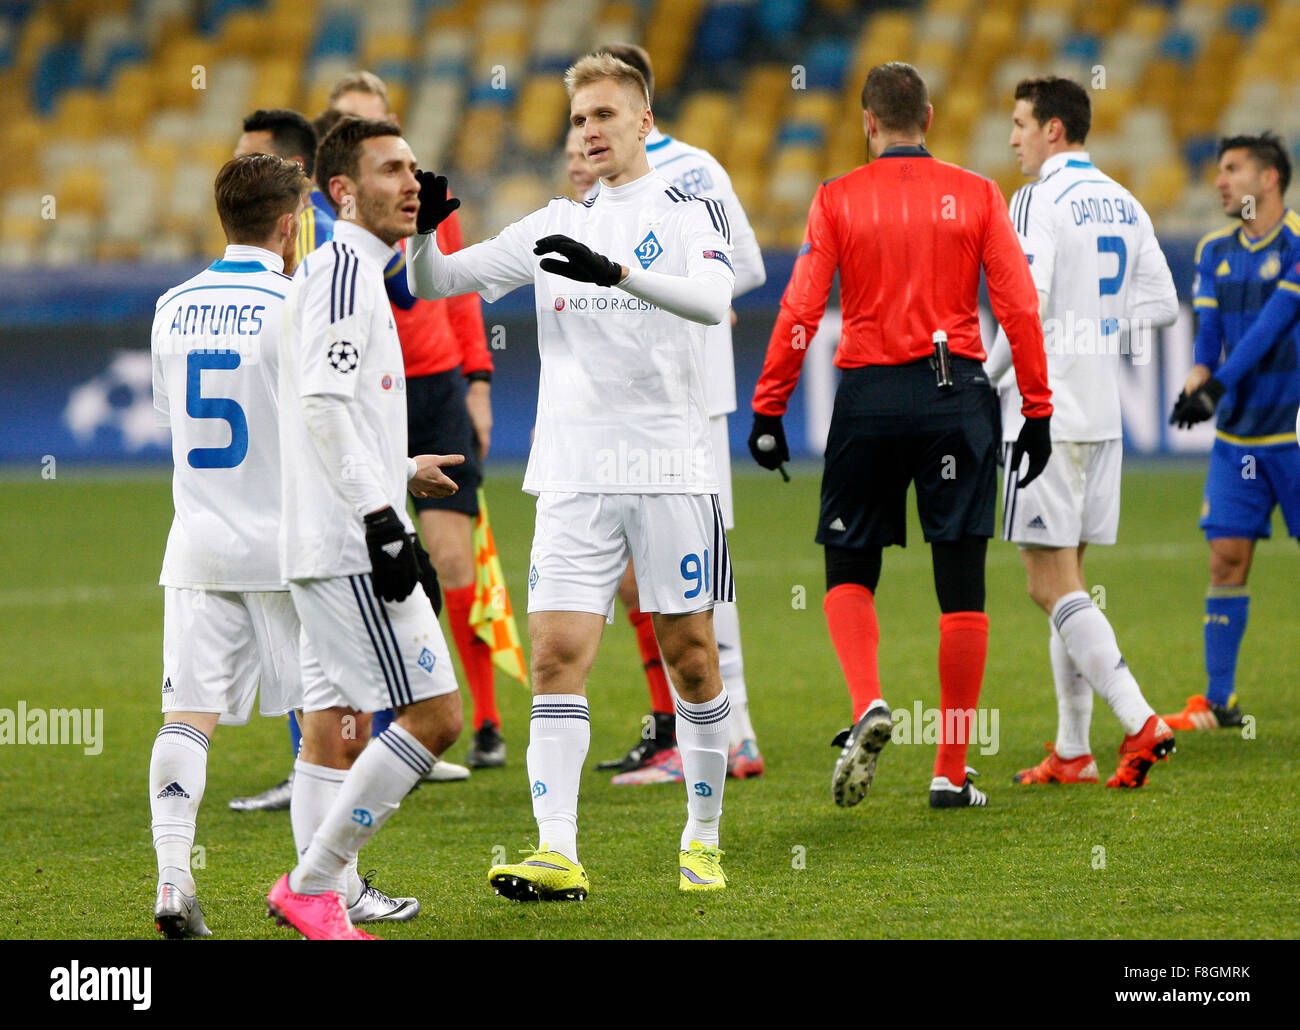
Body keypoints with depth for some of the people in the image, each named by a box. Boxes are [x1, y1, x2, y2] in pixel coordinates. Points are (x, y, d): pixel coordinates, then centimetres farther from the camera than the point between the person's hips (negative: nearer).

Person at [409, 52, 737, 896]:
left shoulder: (690, 210, 2)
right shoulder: (555, 225, 14)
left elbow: (713, 300, -18)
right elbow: (436, 285, 11)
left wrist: (614, 273, -32)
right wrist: (422, 233, -11)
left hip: (670, 467, -3)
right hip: (574, 472, 3)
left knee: (690, 653, 3)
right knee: (558, 653, -9)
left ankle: (704, 836, 19)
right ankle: (557, 854, -14)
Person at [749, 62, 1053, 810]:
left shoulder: (839, 199, 2)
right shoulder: (976, 195, 4)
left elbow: (801, 310, -4)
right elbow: (1020, 306, 0)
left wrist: (768, 409, 1)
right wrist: (1038, 411, 4)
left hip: (868, 392, 0)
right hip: (957, 393, 0)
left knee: (849, 567, 14)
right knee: (961, 584, 3)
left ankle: (869, 705, -13)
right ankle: (952, 771, 3)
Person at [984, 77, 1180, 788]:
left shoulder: (1036, 201, -11)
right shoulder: (1123, 204, 12)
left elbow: (1027, 305, -20)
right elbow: (1163, 307, 12)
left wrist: (987, 375, -6)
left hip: (1047, 413, -8)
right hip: (1102, 411, 8)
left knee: (1051, 583, -6)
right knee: (1064, 579, 13)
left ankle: (1140, 722, -17)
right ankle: (1071, 751, 13)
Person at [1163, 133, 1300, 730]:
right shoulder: (1216, 252, 10)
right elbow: (1209, 334, 7)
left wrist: (1218, 384, -22)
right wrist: (1196, 382, -13)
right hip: (1237, 433, 5)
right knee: (1227, 557, 0)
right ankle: (1218, 701, 5)